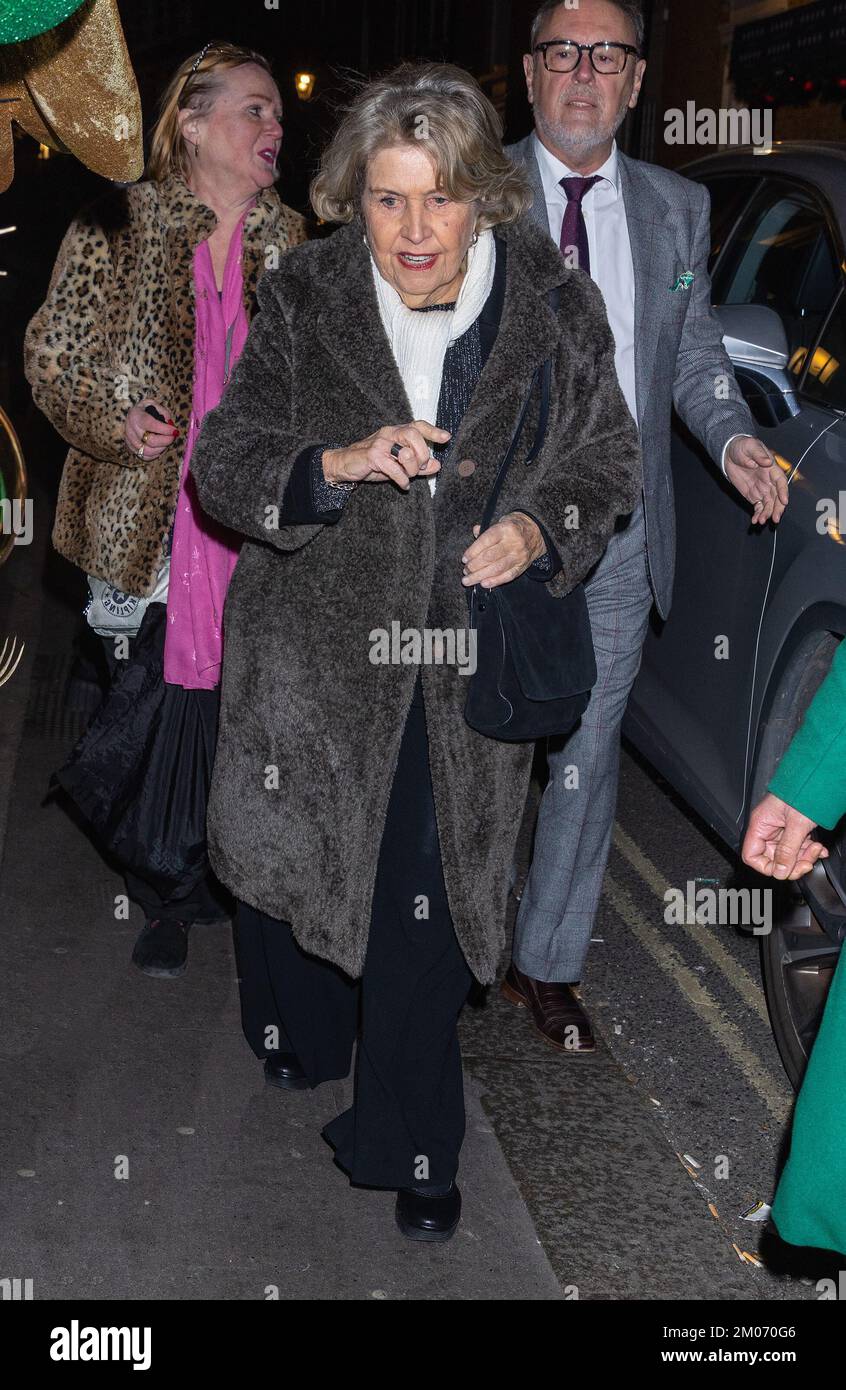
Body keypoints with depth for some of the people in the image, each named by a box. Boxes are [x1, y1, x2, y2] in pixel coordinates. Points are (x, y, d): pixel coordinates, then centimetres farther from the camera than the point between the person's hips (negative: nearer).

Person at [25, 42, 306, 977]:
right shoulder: (119, 226, -3)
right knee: (167, 692, 4)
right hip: (153, 521, -3)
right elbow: (52, 354, -1)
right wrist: (115, 424, -17)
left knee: (234, 694, 4)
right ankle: (170, 887, 26)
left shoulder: (288, 242, 8)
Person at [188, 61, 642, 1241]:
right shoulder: (301, 302, -8)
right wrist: (339, 464, -28)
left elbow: (607, 462, 2)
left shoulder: (556, 306, -8)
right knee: (293, 856, 19)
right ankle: (298, 1036, 52)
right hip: (315, 646, 1)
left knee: (426, 894, 3)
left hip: (467, 662, -1)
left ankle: (411, 1144, 24)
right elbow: (223, 466, -8)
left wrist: (537, 528, -20)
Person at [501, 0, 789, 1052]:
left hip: (618, 535, 3)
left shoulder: (678, 208, 9)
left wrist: (731, 436, -6)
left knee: (586, 754, 10)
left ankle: (546, 966, 26)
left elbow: (696, 350, 14)